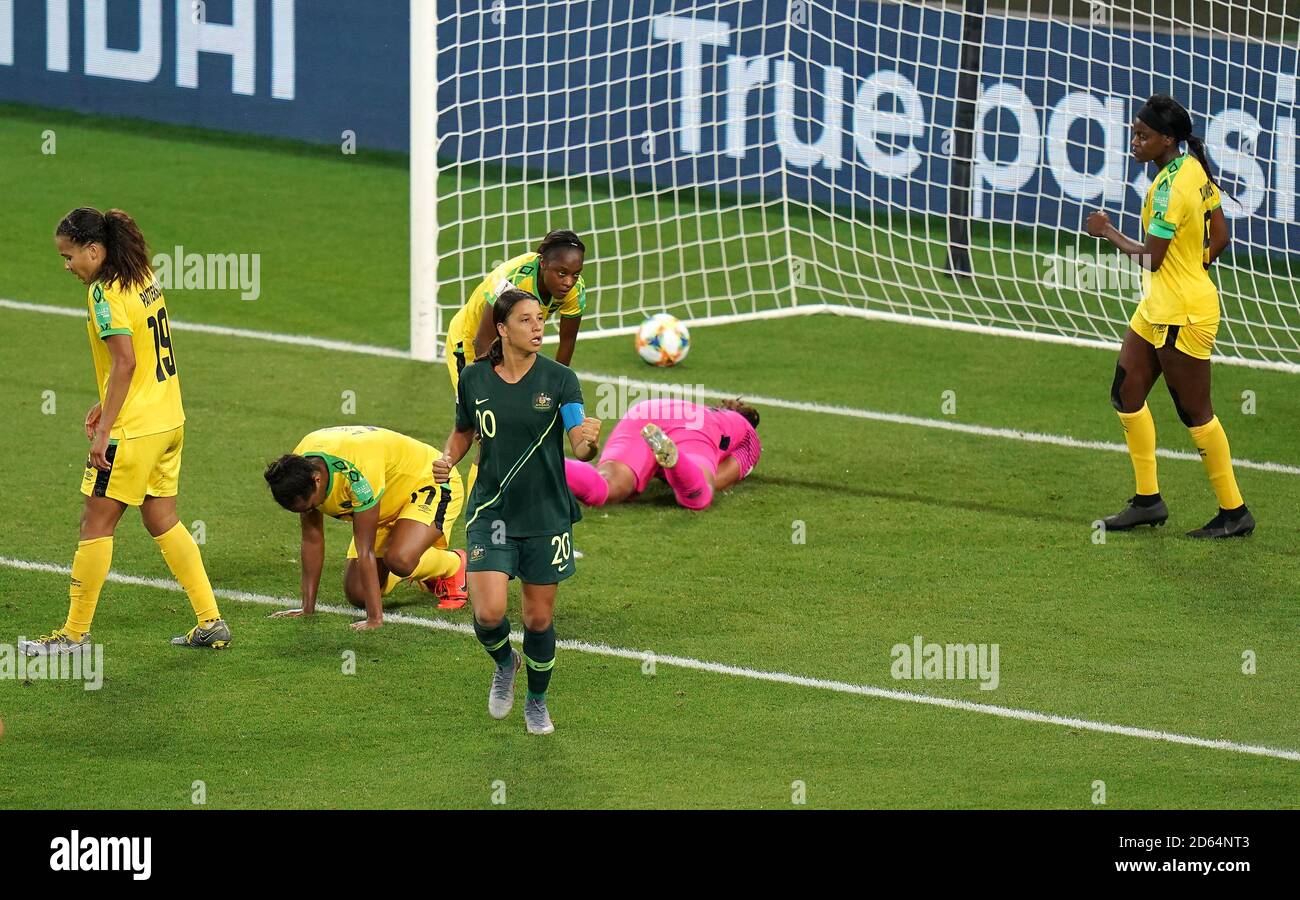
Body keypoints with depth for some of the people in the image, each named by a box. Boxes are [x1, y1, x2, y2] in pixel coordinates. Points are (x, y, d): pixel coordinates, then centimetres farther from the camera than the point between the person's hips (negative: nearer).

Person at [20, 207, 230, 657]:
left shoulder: (105, 292, -17)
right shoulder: (144, 279, 9)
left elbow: (125, 362, -23)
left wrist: (105, 430, -21)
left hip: (132, 430, -9)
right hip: (169, 420, 9)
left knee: (97, 523, 1)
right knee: (162, 520, 16)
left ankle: (75, 633, 7)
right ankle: (211, 623, 15)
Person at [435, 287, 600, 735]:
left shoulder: (559, 378, -8)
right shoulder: (474, 379, -2)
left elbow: (580, 445, -18)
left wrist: (590, 440, -42)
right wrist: (447, 460, -5)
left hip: (547, 514, -1)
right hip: (491, 510, 1)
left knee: (539, 618, 7)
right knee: (489, 612, -14)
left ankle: (537, 701, 32)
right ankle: (504, 663, 21)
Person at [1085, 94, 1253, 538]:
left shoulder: (1170, 189, -23)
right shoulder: (1194, 169, 5)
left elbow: (1151, 257, -20)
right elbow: (1221, 236, 11)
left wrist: (1107, 231, -7)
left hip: (1182, 314, -10)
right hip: (1158, 307, 10)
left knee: (1195, 412, -1)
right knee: (1127, 393, 11)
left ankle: (1234, 511, 9)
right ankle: (1148, 500, 16)